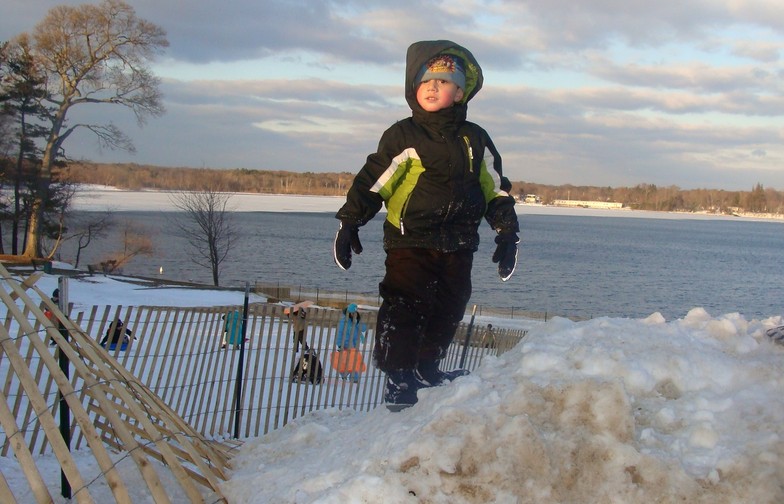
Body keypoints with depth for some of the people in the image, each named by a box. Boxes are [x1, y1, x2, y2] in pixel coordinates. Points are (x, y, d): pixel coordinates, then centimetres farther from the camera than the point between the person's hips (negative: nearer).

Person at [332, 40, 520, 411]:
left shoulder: (475, 140, 9)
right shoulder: (402, 137, -2)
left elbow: (496, 189, 14)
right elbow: (372, 181, -3)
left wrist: (507, 233, 11)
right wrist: (349, 223, -7)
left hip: (458, 244, 4)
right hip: (409, 241, -4)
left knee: (448, 310, 11)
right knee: (403, 308, -10)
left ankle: (426, 369, 28)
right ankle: (398, 380, -1)